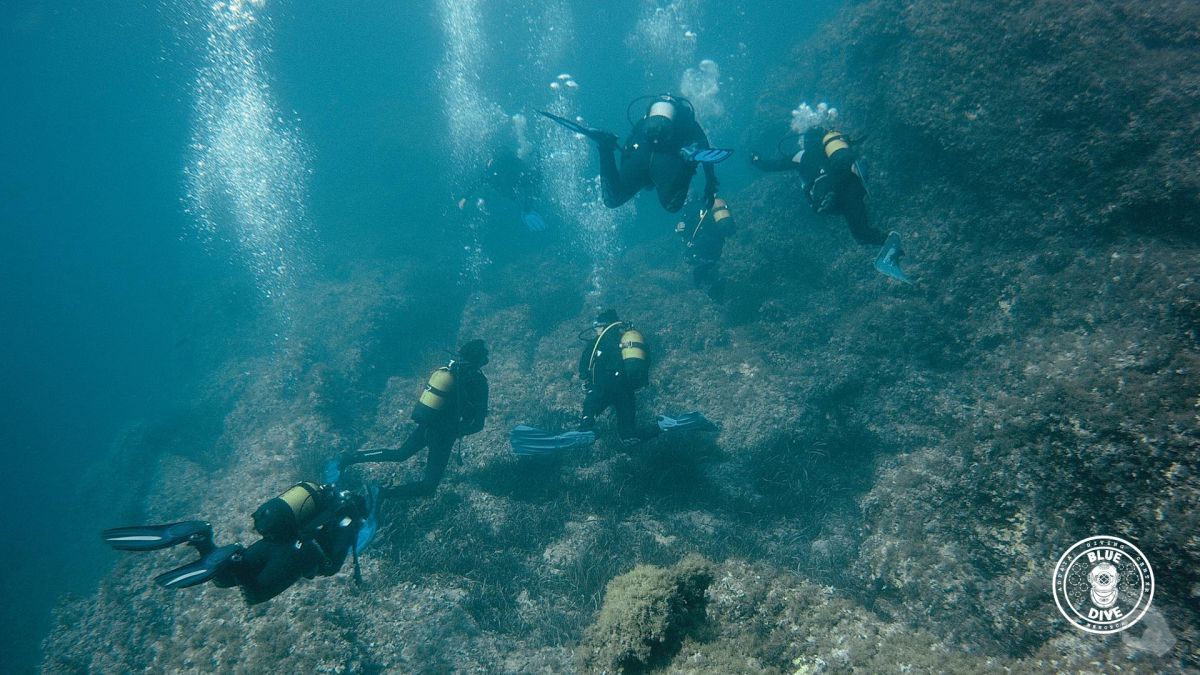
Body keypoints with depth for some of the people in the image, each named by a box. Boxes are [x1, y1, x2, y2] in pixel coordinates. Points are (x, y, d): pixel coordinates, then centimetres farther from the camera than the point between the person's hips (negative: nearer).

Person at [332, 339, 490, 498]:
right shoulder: (478, 380, -14)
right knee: (429, 485, 0)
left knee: (400, 454, 29)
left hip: (424, 424, 7)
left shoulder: (450, 367, 3)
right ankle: (381, 494, -19)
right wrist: (459, 431, 4)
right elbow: (478, 424, -14)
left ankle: (348, 458, 18)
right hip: (442, 435, -6)